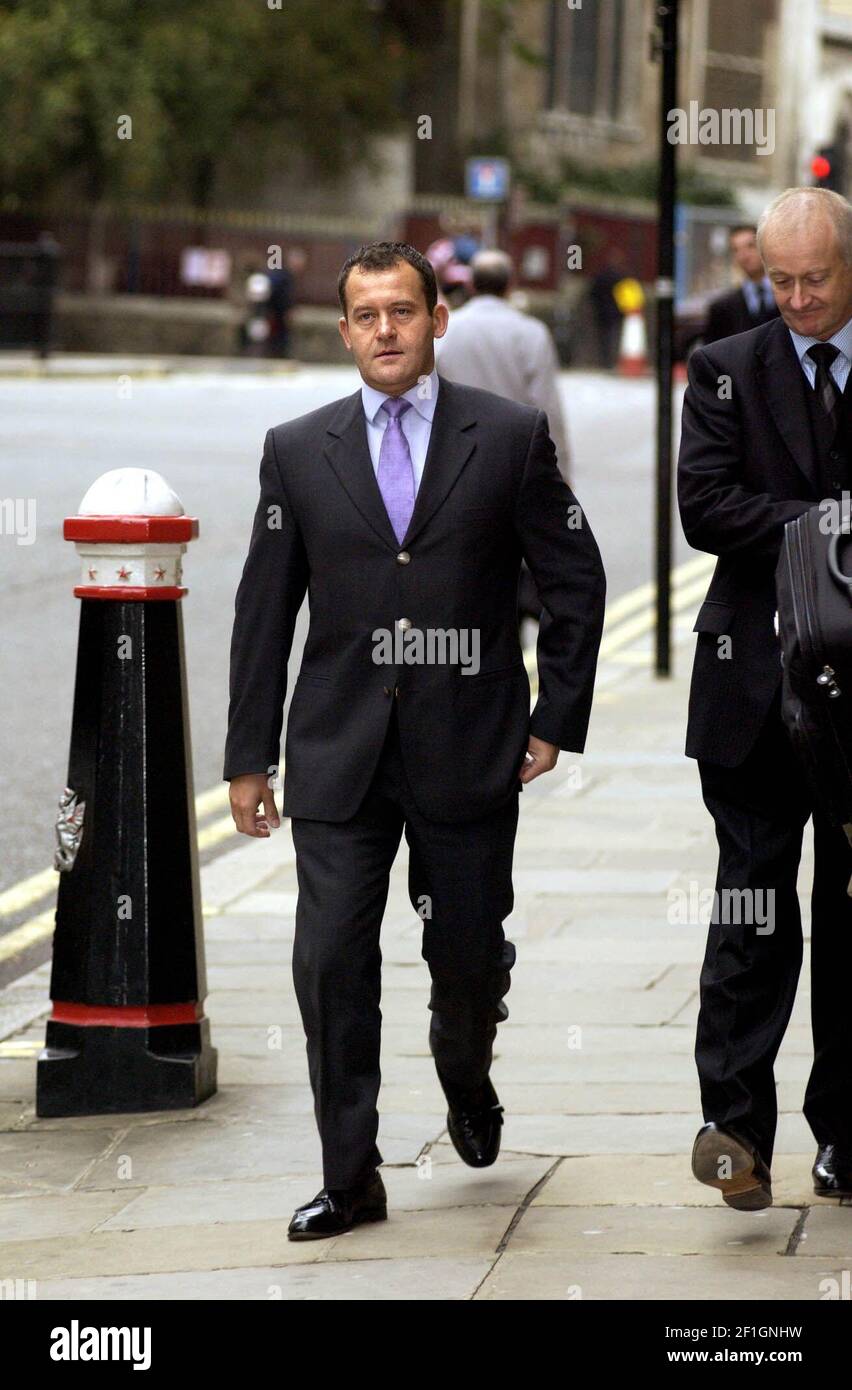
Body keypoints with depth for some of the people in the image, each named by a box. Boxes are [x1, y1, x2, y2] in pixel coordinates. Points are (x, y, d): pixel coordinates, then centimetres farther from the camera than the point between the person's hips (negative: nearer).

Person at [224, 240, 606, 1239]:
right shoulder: (297, 451, 5)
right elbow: (264, 612, 8)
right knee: (331, 962, -7)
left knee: (470, 957, 9)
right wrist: (248, 757, 7)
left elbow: (576, 583, 6)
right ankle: (350, 1180, 2)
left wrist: (557, 720, 1)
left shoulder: (510, 437, 1)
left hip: (469, 752, -1)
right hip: (340, 754, 1)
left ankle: (467, 1083, 42)